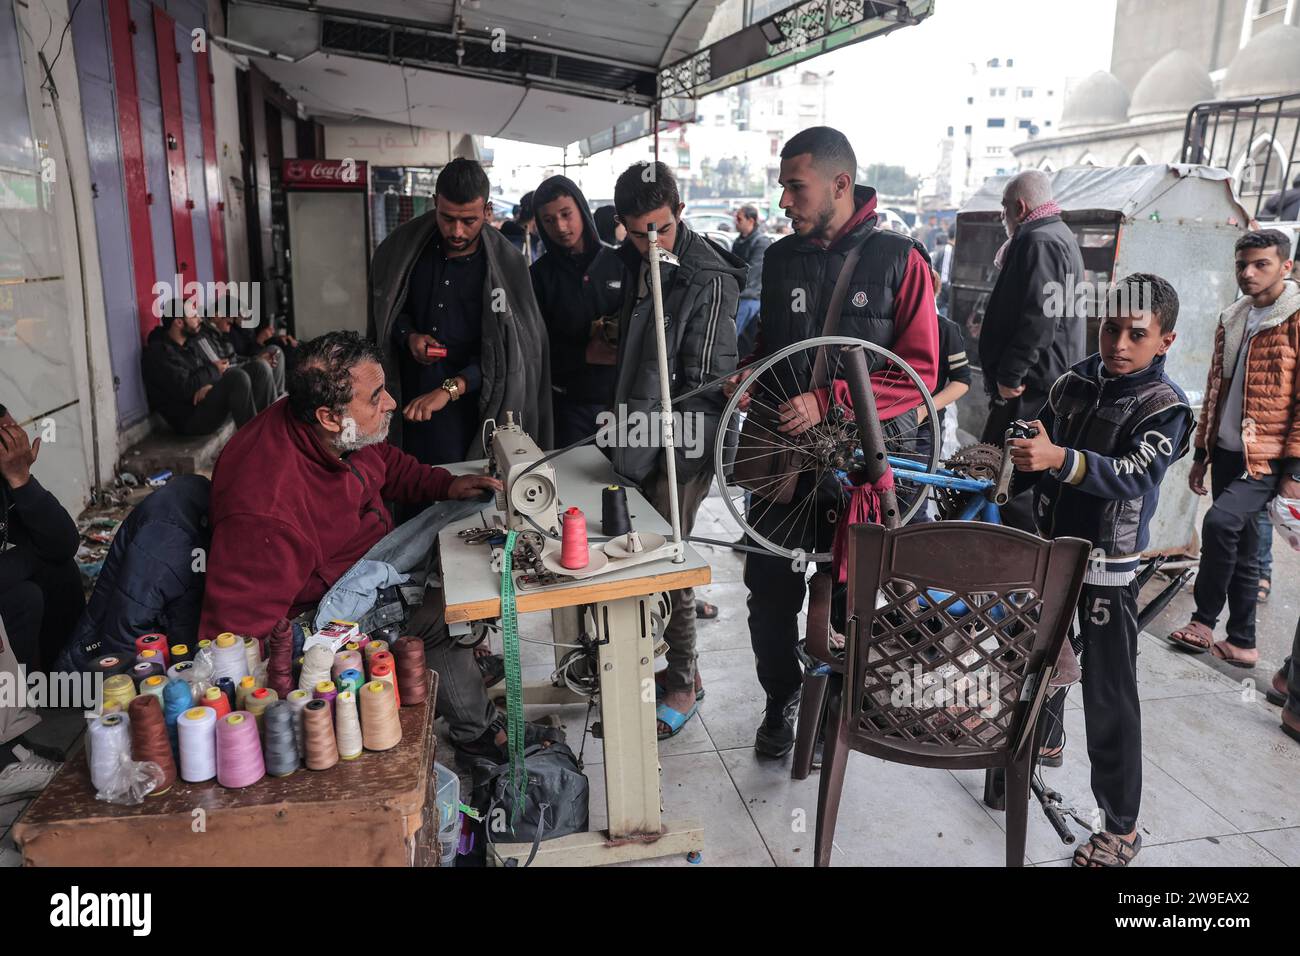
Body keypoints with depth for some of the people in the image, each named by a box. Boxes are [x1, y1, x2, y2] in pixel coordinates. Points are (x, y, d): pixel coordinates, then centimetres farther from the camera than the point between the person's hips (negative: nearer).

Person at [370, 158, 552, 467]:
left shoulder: (505, 266, -11)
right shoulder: (407, 246, -2)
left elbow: (506, 349, -14)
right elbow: (387, 306, 14)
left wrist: (450, 389, -24)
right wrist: (408, 336, -7)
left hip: (470, 405, -3)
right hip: (409, 402, 3)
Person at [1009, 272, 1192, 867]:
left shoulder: (1165, 406, -13)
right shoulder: (1073, 383, 2)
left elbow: (1134, 475, -30)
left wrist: (1059, 458, -45)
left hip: (1108, 564, -5)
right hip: (1050, 545, 6)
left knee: (1109, 693, -3)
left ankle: (1121, 828, 8)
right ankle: (1043, 737, 50)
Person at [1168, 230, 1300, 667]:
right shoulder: (1231, 319, 12)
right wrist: (1202, 453, 16)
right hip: (1227, 452, 7)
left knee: (1220, 521, -24)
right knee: (1240, 548, 11)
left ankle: (1204, 621, -7)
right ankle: (1242, 642, 20)